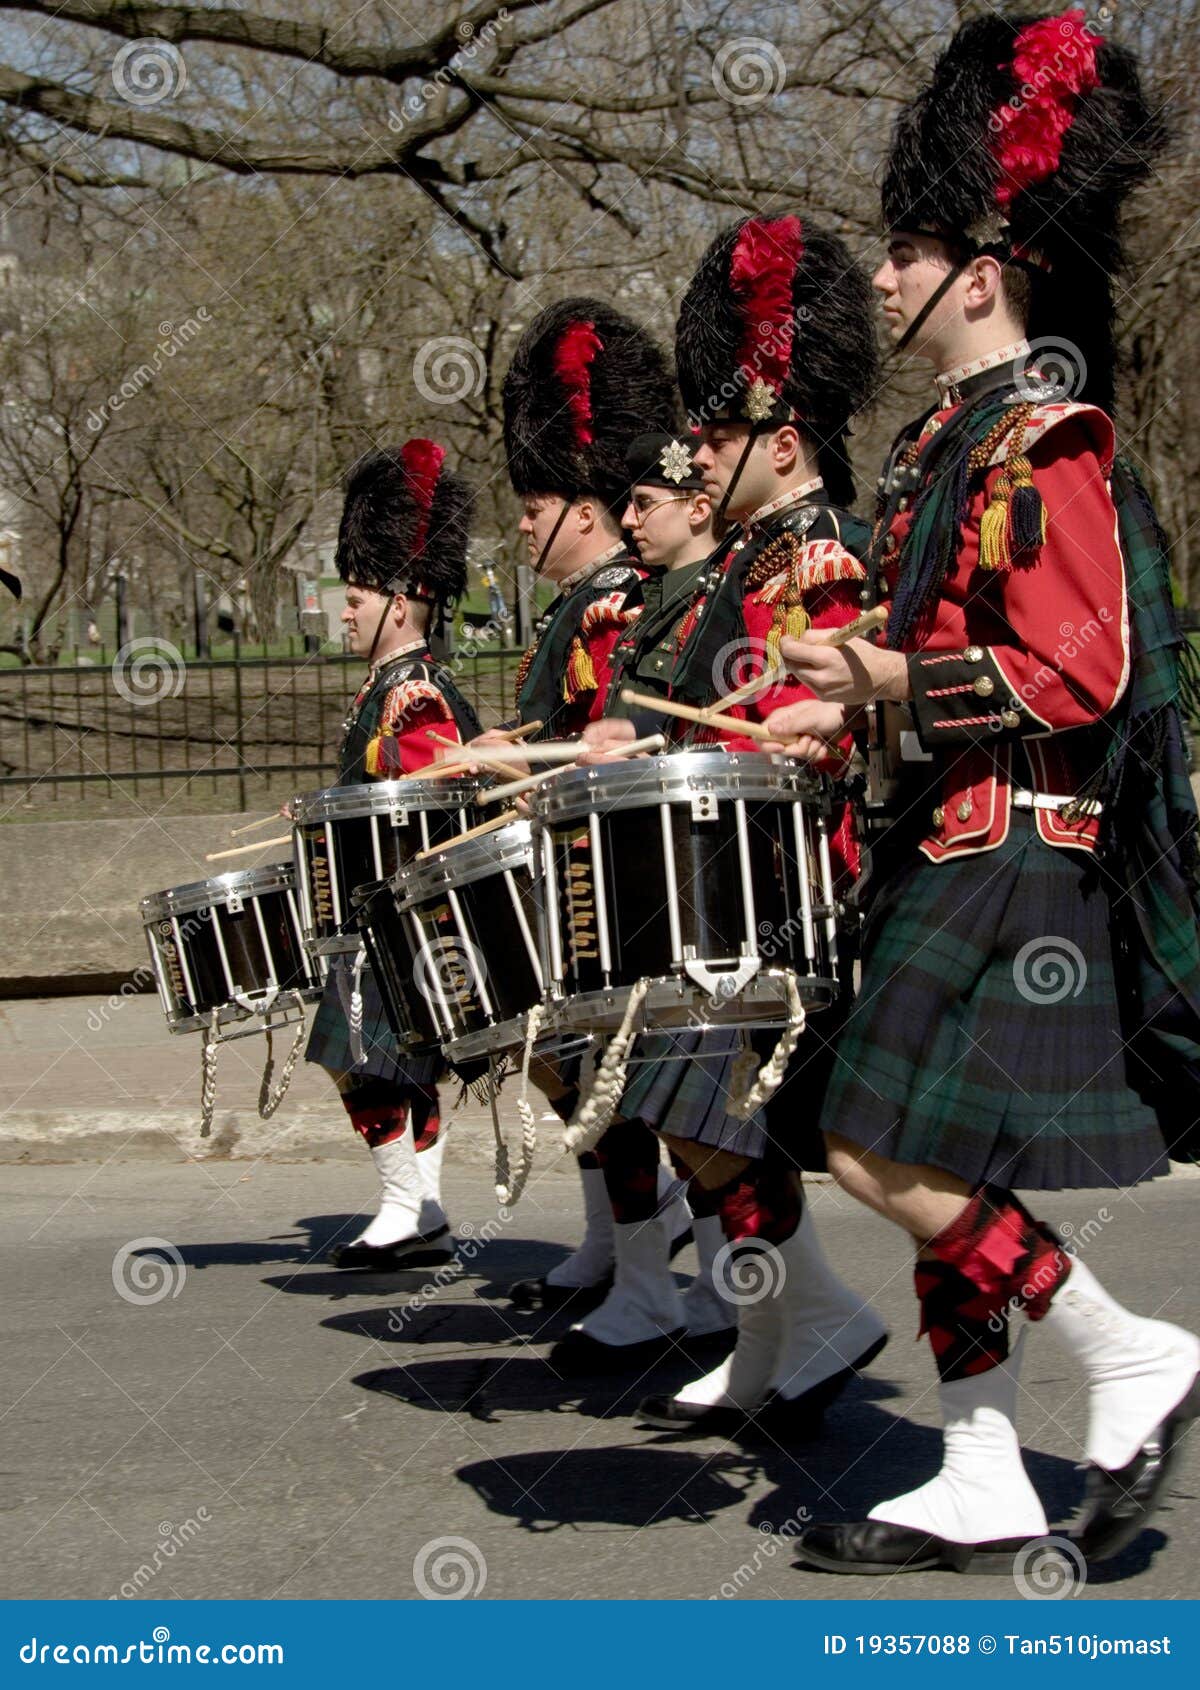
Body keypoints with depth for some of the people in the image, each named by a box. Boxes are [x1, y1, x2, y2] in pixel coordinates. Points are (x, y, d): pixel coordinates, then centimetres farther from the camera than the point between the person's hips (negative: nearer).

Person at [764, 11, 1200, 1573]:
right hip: (949, 843, 10)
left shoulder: (1043, 438, -13)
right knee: (933, 1167, 9)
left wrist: (898, 679, -24)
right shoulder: (948, 436, 16)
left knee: (885, 1156, -13)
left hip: (1017, 853, -10)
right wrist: (849, 710, 15)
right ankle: (984, 1487, 15)